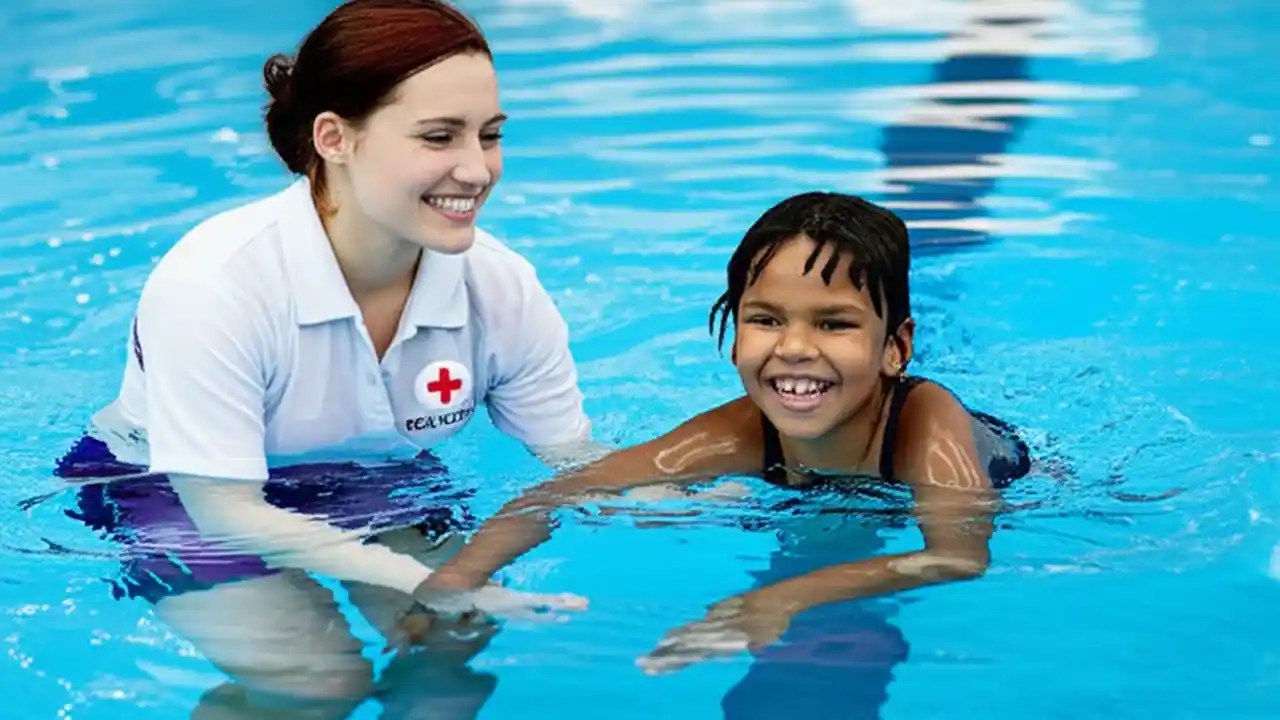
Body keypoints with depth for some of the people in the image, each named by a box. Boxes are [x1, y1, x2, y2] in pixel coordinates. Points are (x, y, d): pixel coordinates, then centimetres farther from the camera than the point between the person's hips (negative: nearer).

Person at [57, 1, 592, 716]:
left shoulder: (503, 288, -17)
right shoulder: (213, 284, -31)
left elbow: (582, 463, -7)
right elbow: (223, 507, -28)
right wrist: (429, 579, -38)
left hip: (371, 491, 4)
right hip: (171, 496, -4)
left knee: (457, 636, -22)